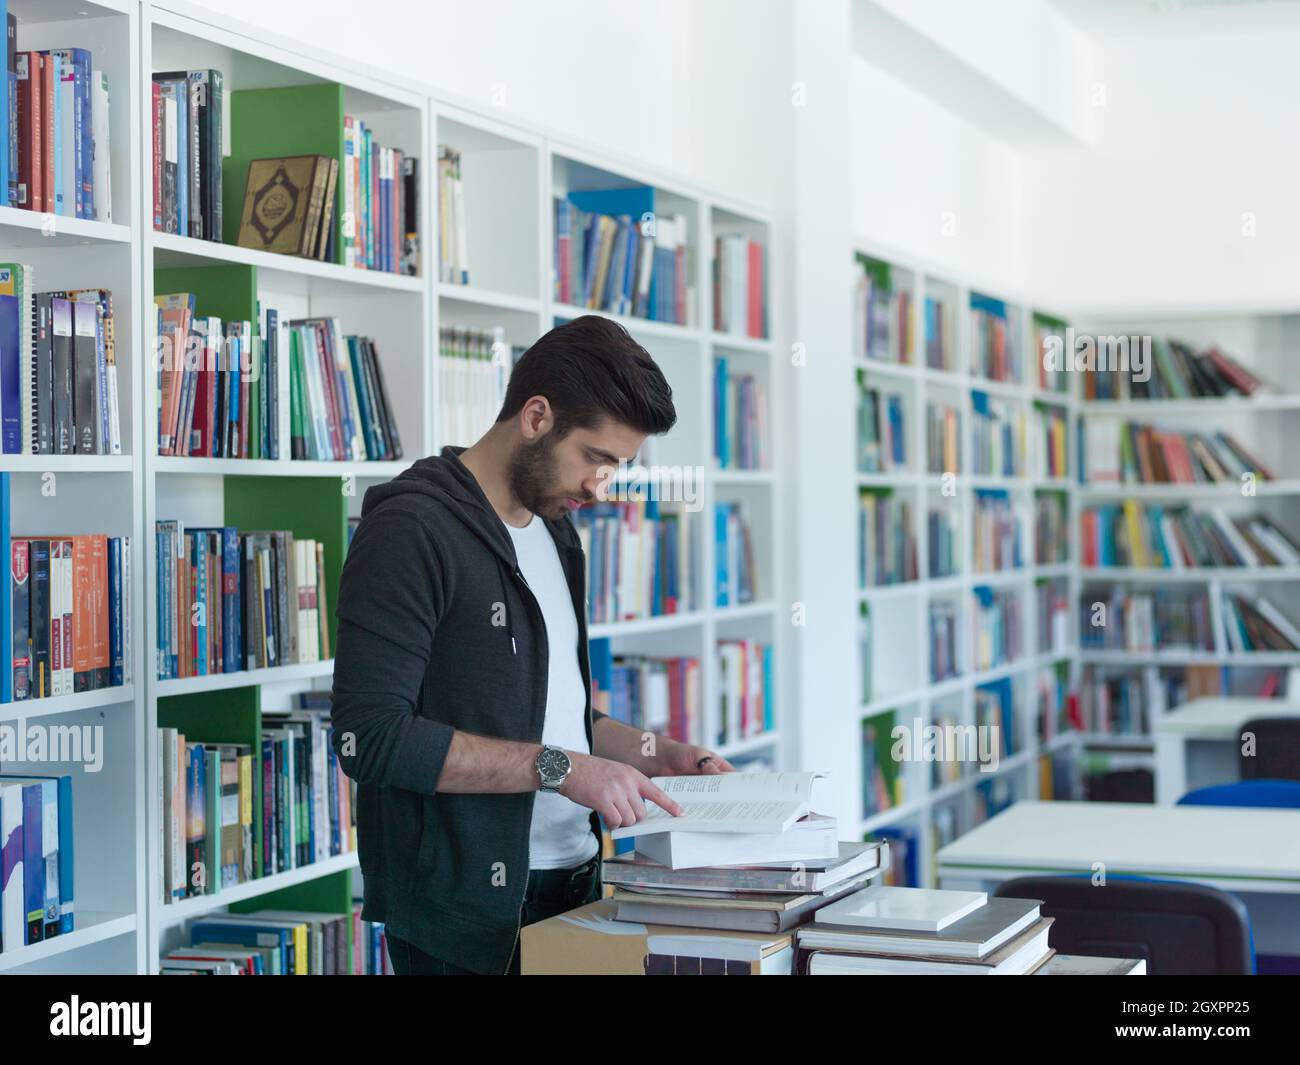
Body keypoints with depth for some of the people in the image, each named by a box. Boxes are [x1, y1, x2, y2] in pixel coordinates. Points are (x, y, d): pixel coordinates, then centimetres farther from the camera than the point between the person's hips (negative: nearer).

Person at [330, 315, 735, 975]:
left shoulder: (555, 532, 15)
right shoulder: (411, 530, -14)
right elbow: (369, 737, -22)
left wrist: (652, 754, 9)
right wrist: (558, 767, -22)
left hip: (574, 885, 8)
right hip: (467, 913, -8)